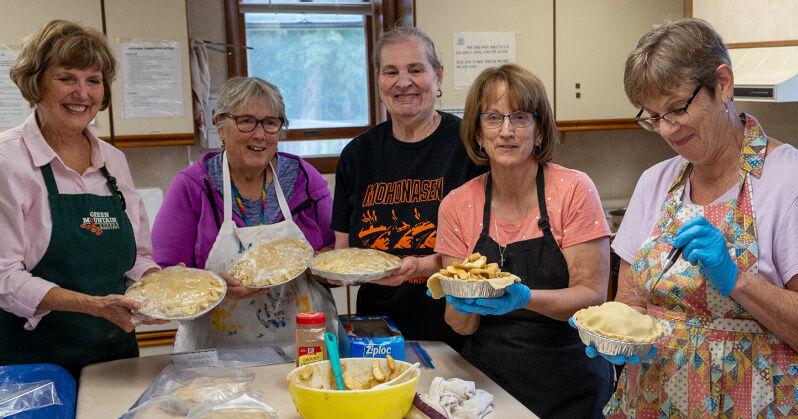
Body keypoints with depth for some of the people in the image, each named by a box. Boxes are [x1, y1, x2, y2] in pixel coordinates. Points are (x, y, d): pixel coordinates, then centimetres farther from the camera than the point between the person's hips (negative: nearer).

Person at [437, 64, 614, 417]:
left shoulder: (574, 190, -11)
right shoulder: (457, 206, -3)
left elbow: (593, 296, -13)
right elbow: (461, 326, -1)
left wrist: (524, 298, -29)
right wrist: (463, 305, -23)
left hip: (570, 388, -2)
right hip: (488, 381, 3)